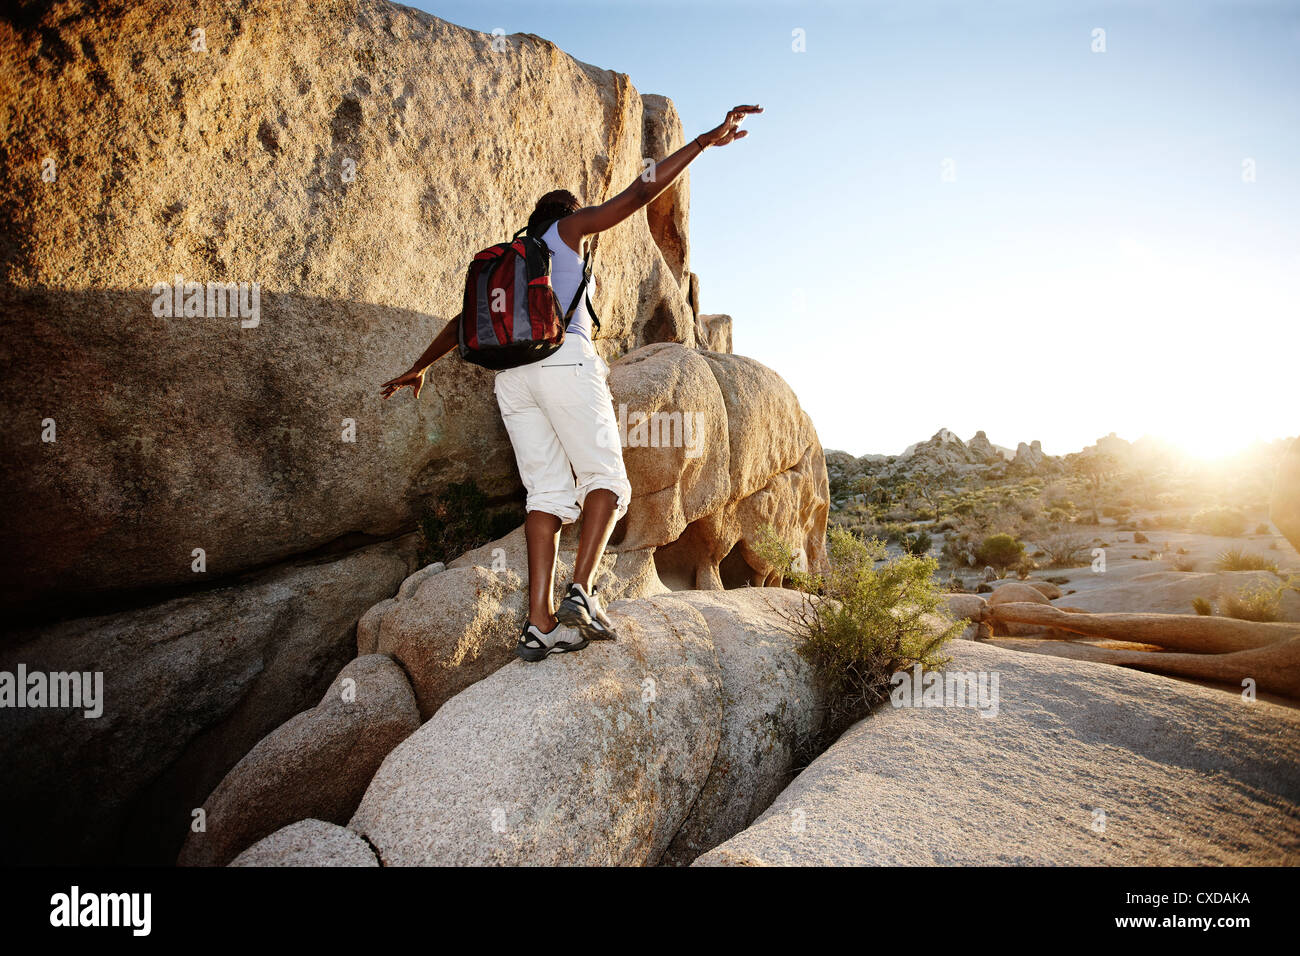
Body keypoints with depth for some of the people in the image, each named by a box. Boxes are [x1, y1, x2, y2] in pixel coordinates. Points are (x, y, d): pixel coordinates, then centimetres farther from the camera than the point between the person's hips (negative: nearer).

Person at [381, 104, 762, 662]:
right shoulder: (566, 227, 19)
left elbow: (462, 323, 36)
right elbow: (641, 193, 11)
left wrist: (420, 367, 48)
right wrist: (707, 140, 13)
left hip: (511, 378, 6)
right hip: (564, 359, -5)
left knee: (548, 493, 0)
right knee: (605, 478, -1)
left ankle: (539, 624, -10)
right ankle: (581, 591, -20)